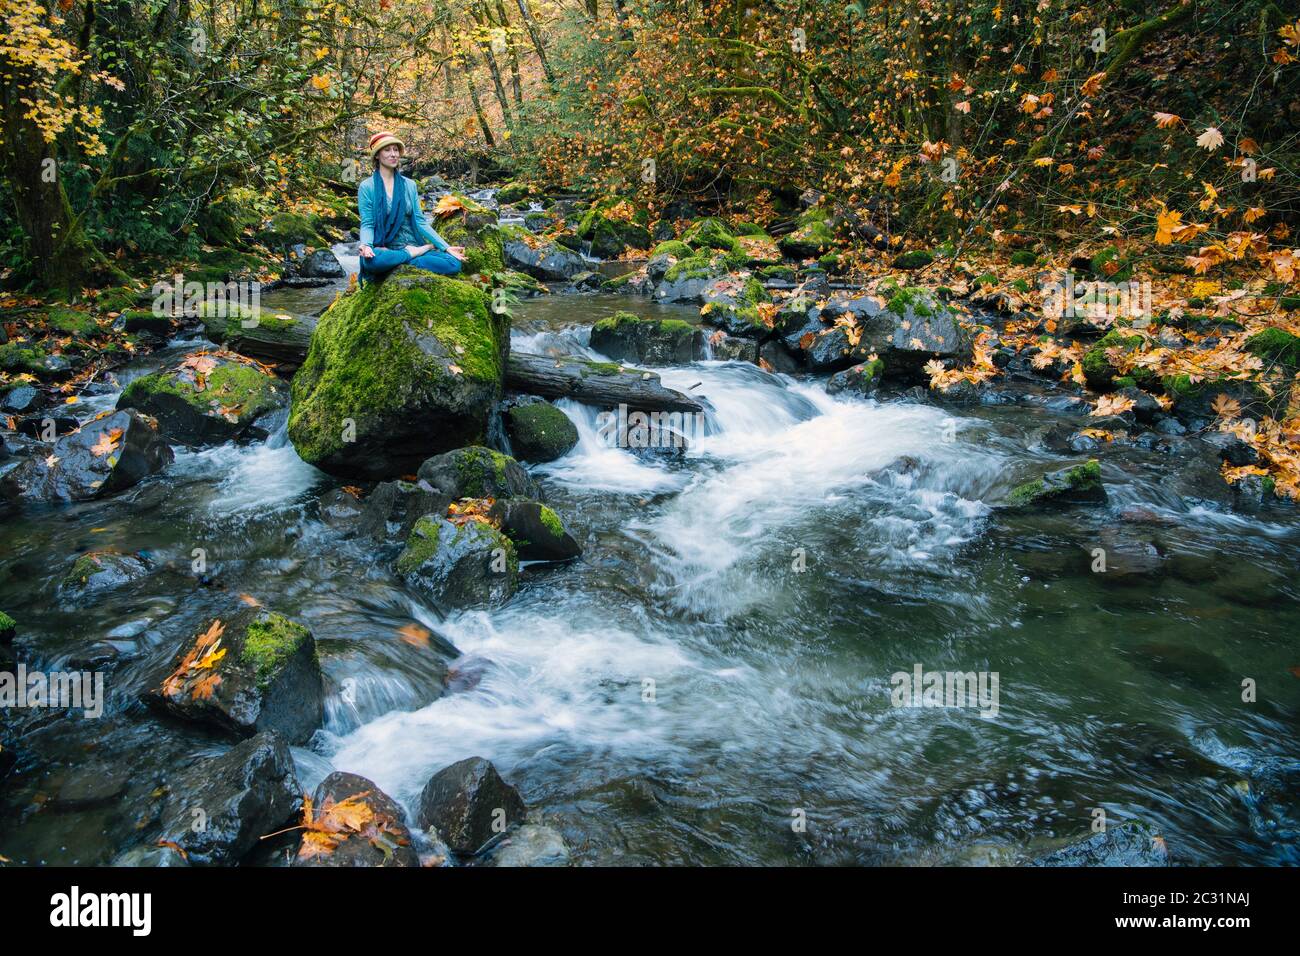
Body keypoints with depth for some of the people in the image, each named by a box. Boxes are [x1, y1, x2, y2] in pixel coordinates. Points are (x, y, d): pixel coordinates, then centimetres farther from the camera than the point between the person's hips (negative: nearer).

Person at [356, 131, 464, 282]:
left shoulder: (409, 185, 12)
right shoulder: (367, 187, 1)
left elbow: (420, 221, 8)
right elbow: (367, 224, -5)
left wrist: (446, 247, -3)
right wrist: (366, 245, -28)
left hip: (414, 246, 2)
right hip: (384, 250, -2)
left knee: (454, 263, -23)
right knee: (372, 260, -41)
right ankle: (413, 254, -15)